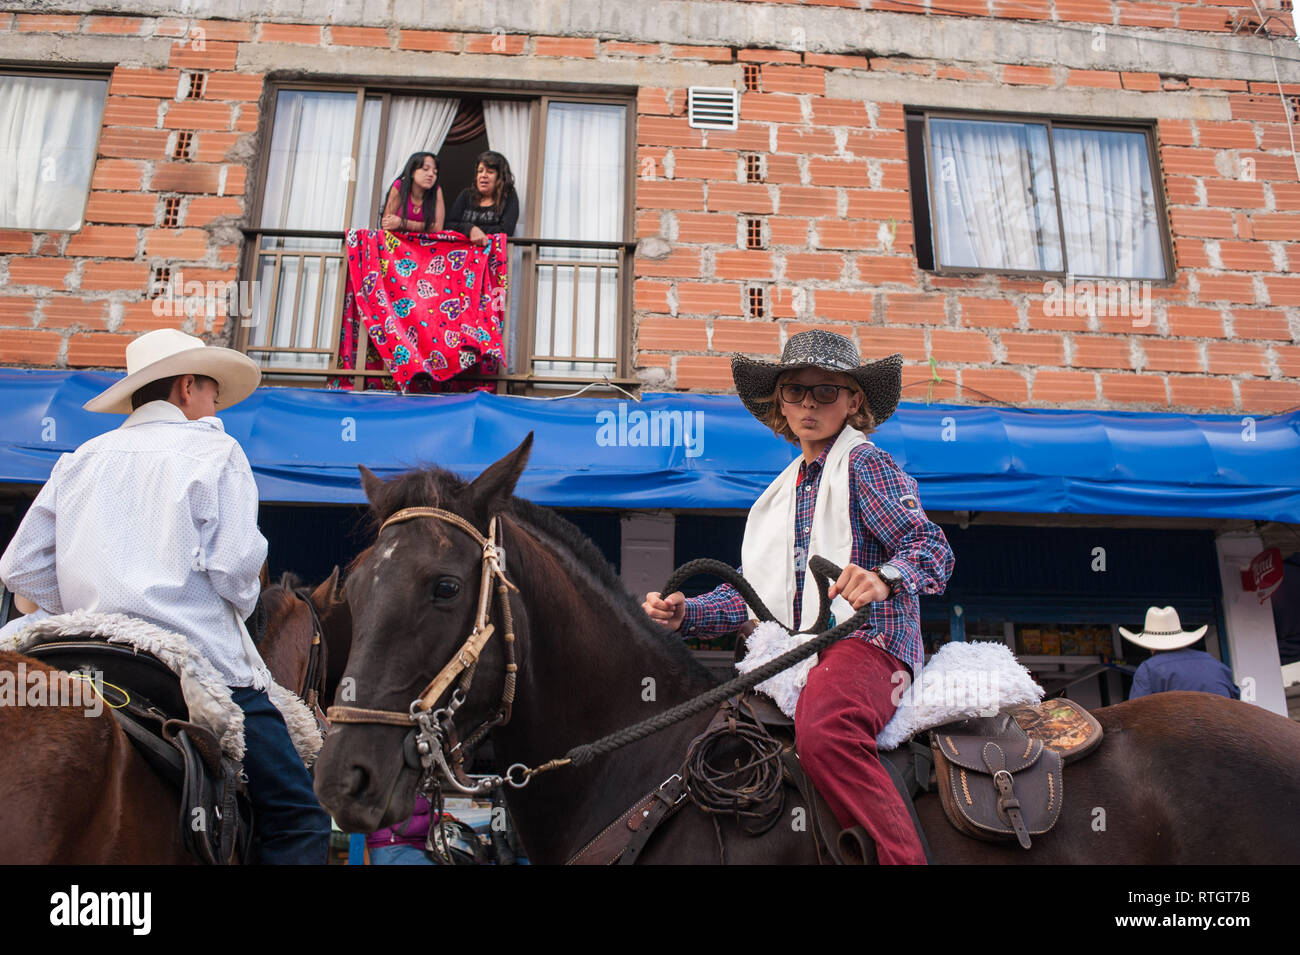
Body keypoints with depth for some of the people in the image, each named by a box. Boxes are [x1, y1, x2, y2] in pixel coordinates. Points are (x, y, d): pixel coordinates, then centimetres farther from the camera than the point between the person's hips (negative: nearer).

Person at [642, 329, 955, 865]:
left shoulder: (866, 464, 2)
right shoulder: (783, 491, 25)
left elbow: (932, 548, -10)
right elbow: (750, 592, 27)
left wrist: (883, 578, -32)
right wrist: (684, 614, 10)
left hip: (867, 641, -8)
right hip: (797, 653, 8)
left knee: (822, 731, -40)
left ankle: (903, 857, -38)